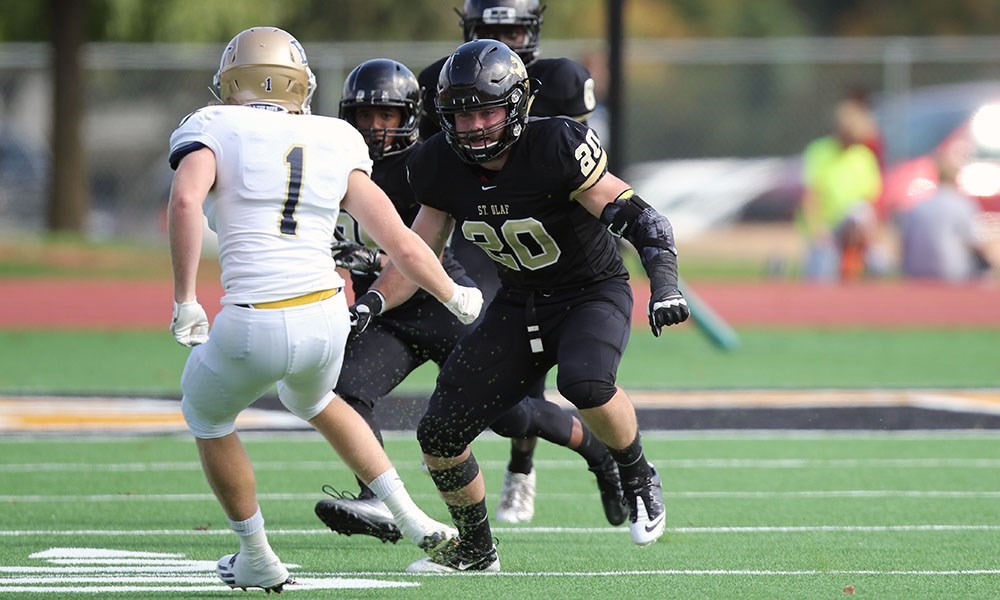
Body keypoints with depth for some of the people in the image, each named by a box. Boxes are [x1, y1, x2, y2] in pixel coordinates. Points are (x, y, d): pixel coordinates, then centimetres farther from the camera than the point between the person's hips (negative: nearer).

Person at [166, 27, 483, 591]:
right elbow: (402, 242, 10)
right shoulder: (334, 144, 14)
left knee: (208, 417, 29)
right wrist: (456, 297, 25)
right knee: (316, 403, 39)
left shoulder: (215, 130, 4)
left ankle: (258, 560, 37)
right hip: (327, 318, 4)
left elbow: (186, 198, -18)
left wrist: (185, 301, -13)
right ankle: (410, 516, 31)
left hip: (254, 327, -4)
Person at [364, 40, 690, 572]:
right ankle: (475, 549, 21)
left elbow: (640, 218, -24)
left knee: (585, 384, -37)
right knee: (439, 436, -4)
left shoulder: (554, 149, -25)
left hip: (593, 293, -5)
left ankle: (638, 478, -7)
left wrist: (664, 286, -40)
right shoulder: (442, 169, -8)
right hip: (519, 303, 5)